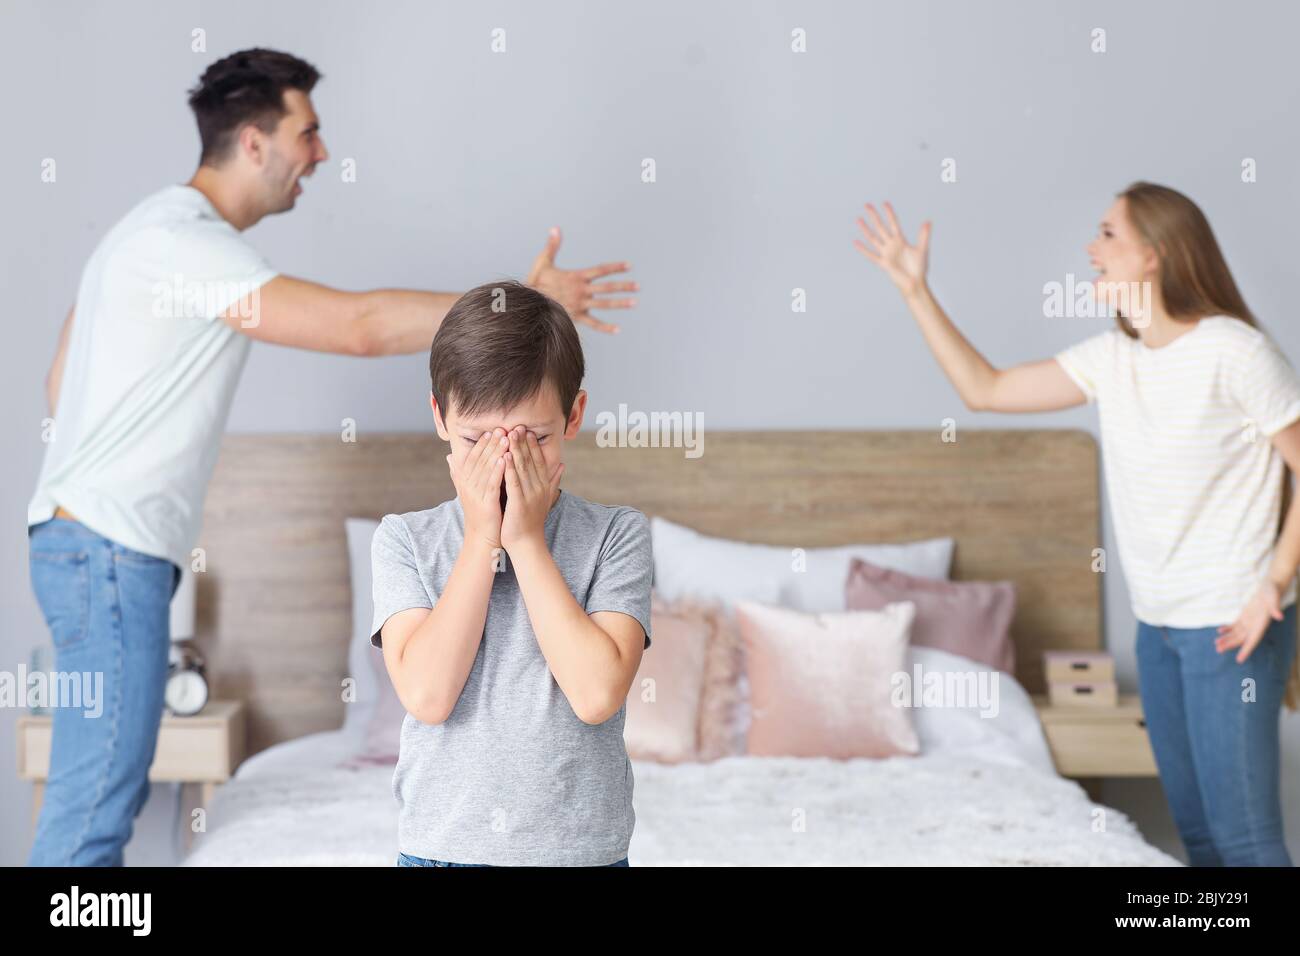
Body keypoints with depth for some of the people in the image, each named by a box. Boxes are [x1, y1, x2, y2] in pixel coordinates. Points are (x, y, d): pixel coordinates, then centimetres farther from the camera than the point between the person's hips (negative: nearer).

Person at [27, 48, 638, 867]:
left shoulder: (168, 231, 15)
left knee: (113, 789, 14)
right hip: (109, 551, -10)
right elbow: (359, 326, -26)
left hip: (111, 550, 10)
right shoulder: (184, 241, -17)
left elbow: (63, 382, 20)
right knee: (95, 800, -5)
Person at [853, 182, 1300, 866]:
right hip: (1159, 623, 7)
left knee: (1244, 835, -1)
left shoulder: (1233, 349, -14)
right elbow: (985, 389, 8)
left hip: (1230, 625, -7)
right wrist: (916, 292, 5)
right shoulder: (1111, 357, 6)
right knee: (1194, 826, 16)